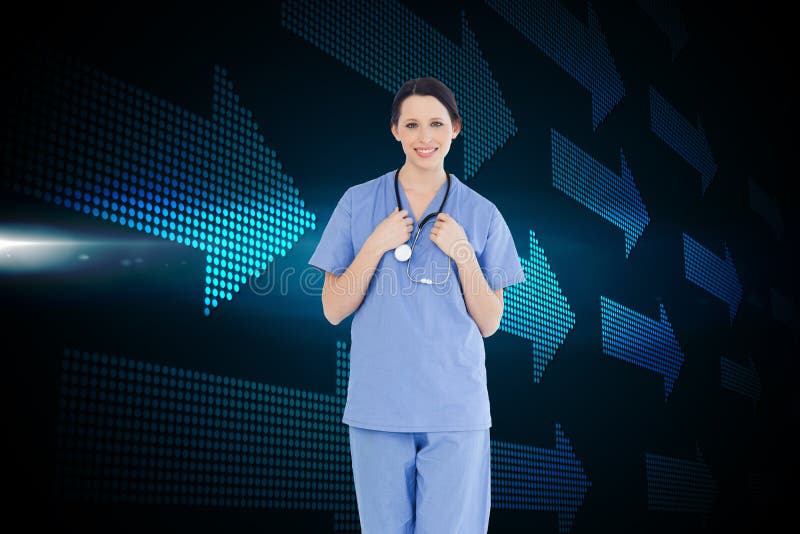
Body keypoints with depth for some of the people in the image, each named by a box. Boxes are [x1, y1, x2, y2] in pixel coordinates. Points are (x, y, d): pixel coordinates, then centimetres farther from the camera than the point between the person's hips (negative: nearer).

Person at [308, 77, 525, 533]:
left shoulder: (481, 214, 3)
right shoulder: (359, 203, 2)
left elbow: (489, 323, 3)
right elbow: (334, 310, 1)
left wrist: (463, 253, -10)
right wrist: (377, 244, -10)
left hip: (455, 409, 0)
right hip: (379, 406, 0)